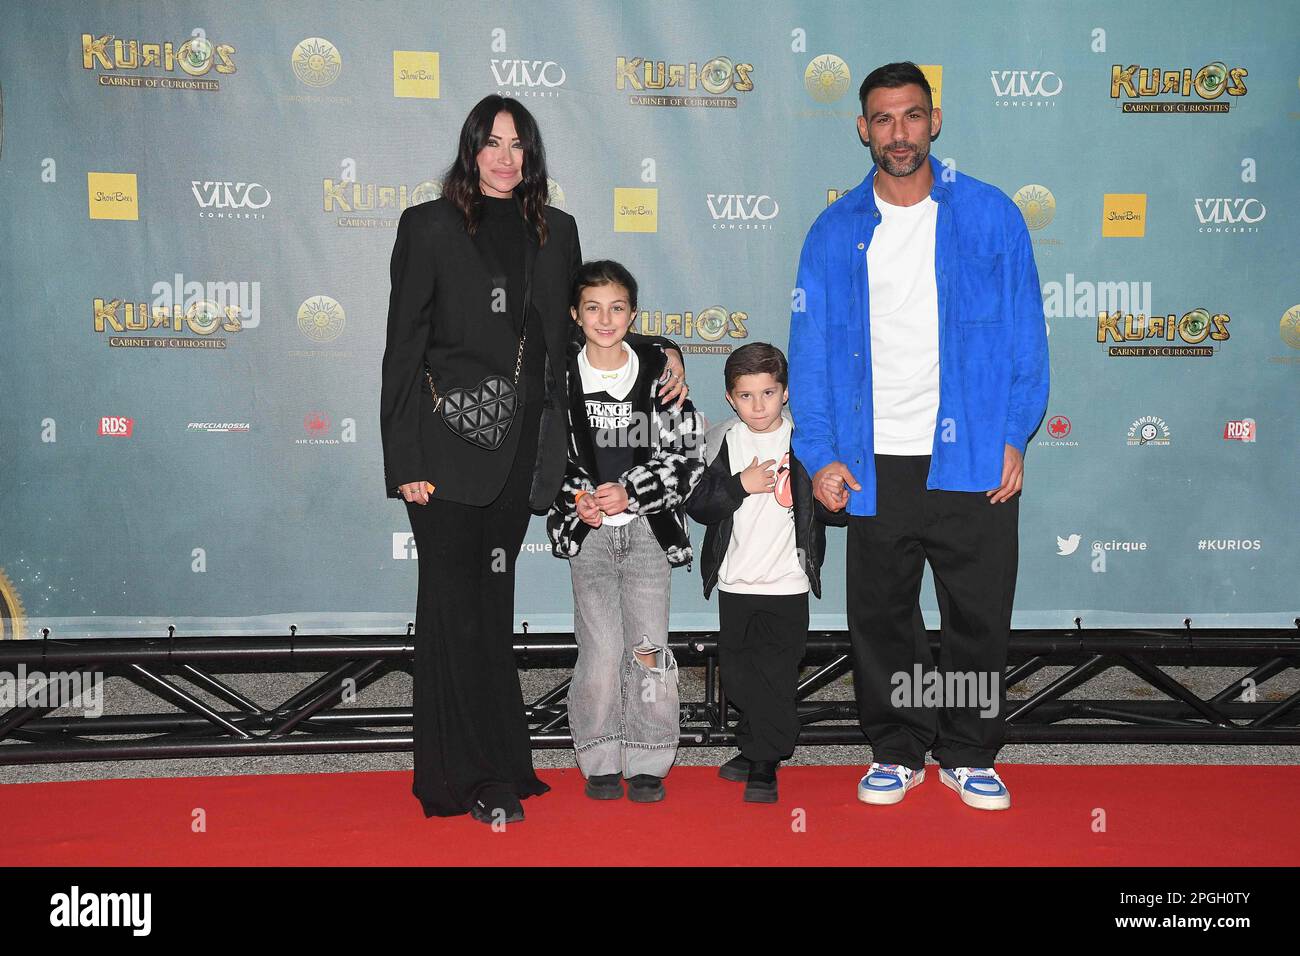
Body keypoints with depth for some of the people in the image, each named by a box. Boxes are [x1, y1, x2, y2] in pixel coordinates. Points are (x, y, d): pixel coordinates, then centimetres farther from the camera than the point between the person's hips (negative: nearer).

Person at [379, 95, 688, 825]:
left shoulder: (556, 231, 12)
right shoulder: (429, 227, 1)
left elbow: (582, 323, 21)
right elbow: (403, 348, -2)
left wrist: (661, 350, 5)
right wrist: (406, 461, -8)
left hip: (520, 449, 4)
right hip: (449, 447, -3)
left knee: (492, 603, 9)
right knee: (457, 607, 0)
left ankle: (484, 769, 19)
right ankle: (482, 778, 10)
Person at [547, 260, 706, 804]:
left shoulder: (659, 374, 0)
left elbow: (688, 456, -1)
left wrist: (631, 492, -12)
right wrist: (577, 500, -10)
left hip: (649, 529, 0)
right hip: (588, 533, 0)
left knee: (649, 647, -2)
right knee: (600, 648, -2)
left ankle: (647, 763, 12)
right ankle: (601, 762, 15)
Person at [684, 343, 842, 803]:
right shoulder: (721, 442, 1)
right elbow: (697, 503, -5)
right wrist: (740, 484, -17)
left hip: (787, 582, -2)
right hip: (735, 583, 3)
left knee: (776, 677, -1)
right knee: (739, 673, 12)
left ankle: (763, 763, 11)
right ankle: (758, 751, 31)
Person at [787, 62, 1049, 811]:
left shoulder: (991, 216, 2)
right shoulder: (836, 231, 5)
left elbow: (1026, 335, 3)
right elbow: (811, 348, 5)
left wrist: (1015, 438, -5)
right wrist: (819, 454, -3)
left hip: (973, 458, -1)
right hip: (876, 463, 1)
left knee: (979, 617, 7)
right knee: (881, 617, 9)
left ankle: (971, 755, 25)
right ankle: (898, 751, 26)